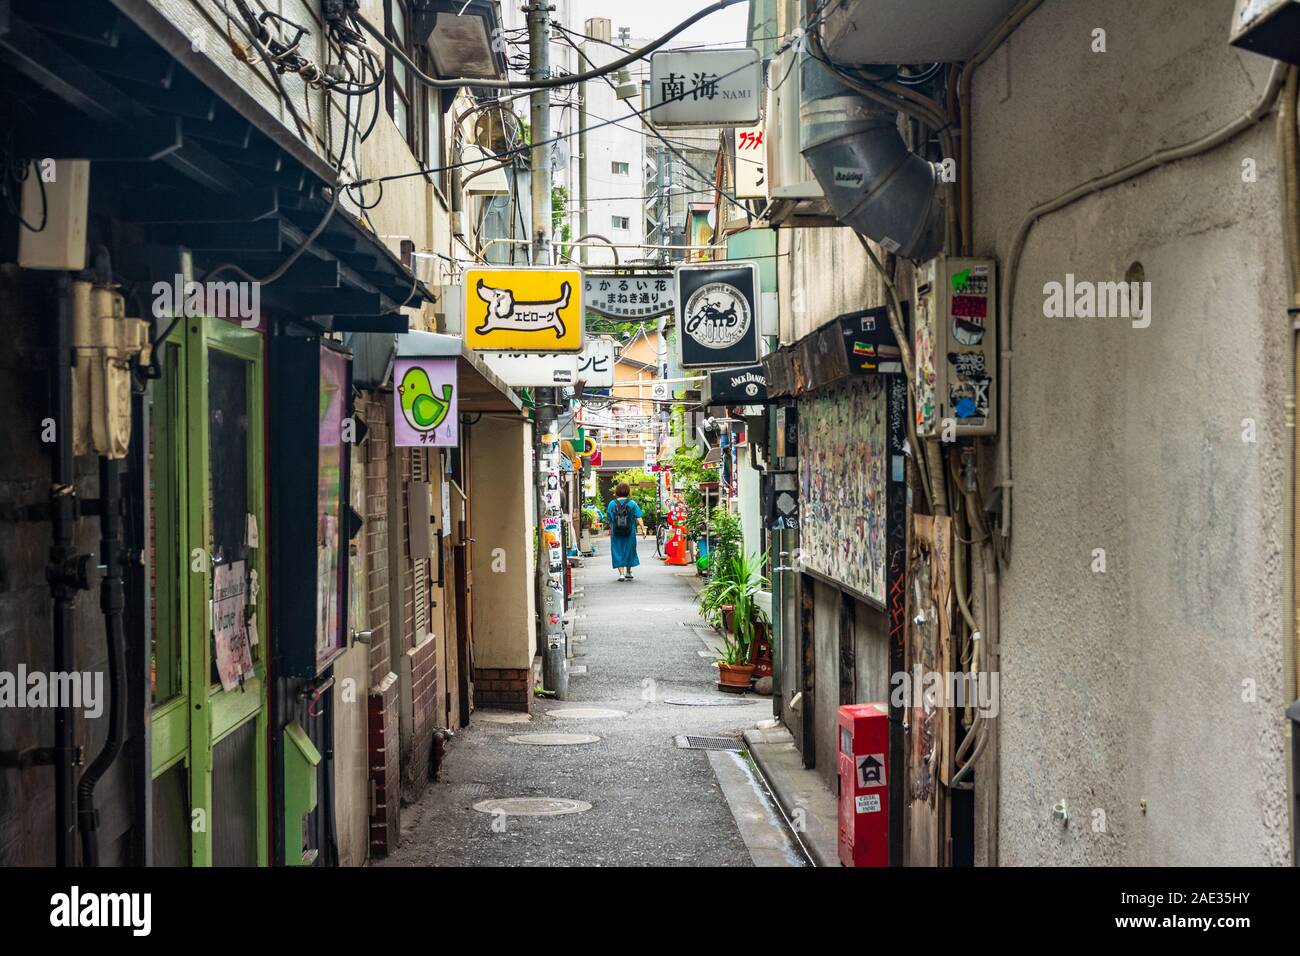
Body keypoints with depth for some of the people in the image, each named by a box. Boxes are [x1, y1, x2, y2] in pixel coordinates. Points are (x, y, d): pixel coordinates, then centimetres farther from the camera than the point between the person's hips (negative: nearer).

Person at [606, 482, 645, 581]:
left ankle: (621, 573, -5)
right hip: (630, 533, 0)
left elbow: (609, 519, 6)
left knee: (618, 552, 5)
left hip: (616, 533, 0)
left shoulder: (612, 504, -2)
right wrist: (643, 529, -7)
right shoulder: (632, 503, -3)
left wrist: (611, 529, 21)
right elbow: (638, 518, -9)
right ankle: (628, 572, 27)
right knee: (629, 551, 17)